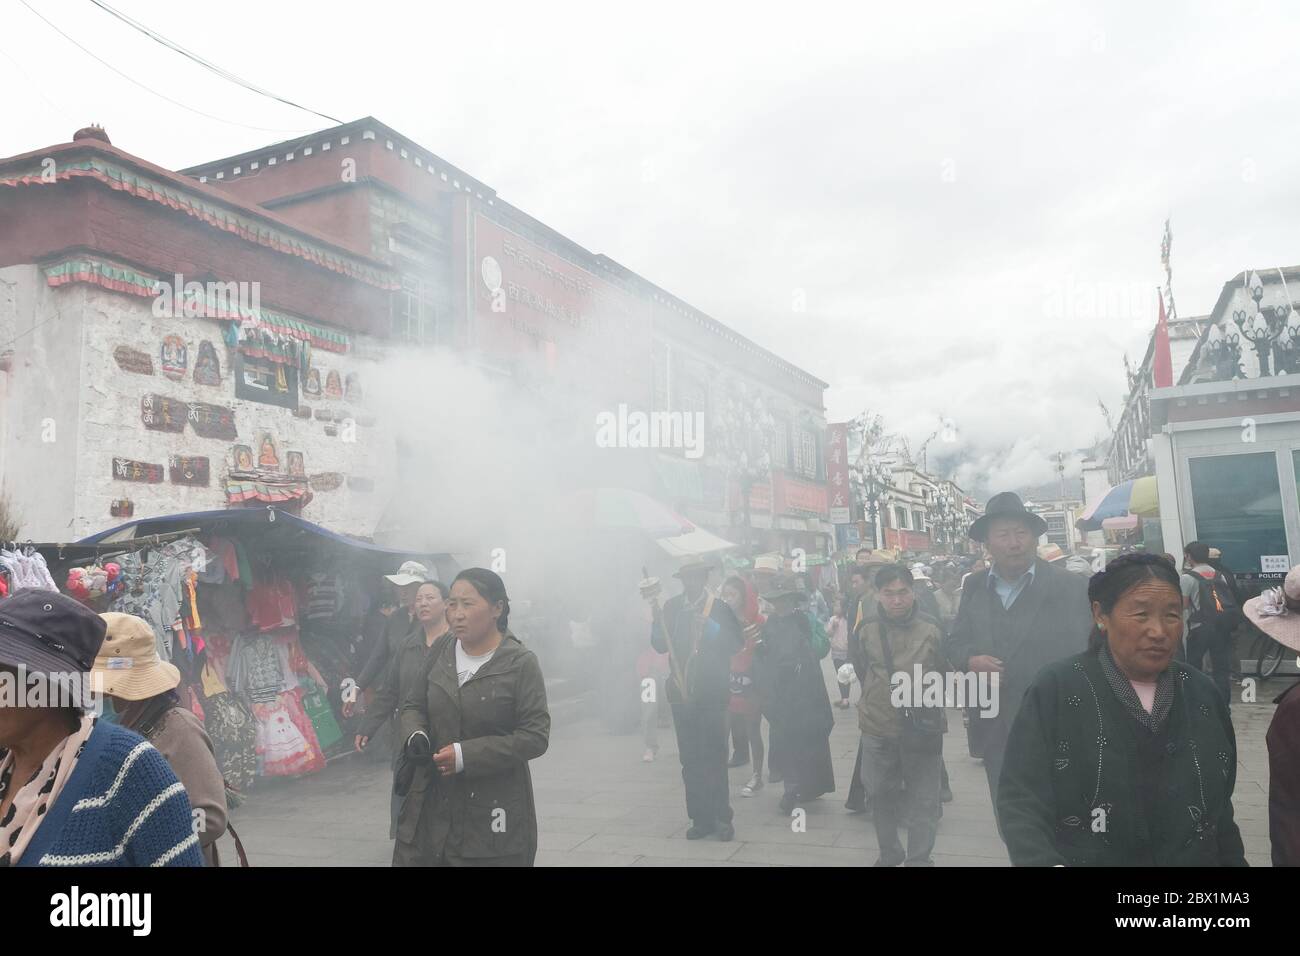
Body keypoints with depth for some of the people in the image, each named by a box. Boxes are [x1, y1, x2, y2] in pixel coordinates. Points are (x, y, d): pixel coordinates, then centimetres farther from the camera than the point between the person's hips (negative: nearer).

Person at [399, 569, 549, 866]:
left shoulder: (520, 663, -10)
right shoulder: (439, 658, 6)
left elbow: (535, 736, -13)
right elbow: (413, 705, 19)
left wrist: (465, 755, -18)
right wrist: (416, 735, -5)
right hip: (438, 807, 5)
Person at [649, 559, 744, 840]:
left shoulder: (719, 609, -3)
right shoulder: (672, 607, 7)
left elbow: (736, 643, -10)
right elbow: (660, 646, 7)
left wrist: (709, 626, -21)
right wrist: (657, 620, -9)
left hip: (711, 693, -4)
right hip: (682, 693, 4)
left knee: (715, 757, -1)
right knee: (690, 759, 8)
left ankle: (721, 818, 9)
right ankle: (701, 818, 16)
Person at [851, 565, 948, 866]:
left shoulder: (932, 628, -8)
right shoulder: (866, 629, -3)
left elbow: (945, 673, 4)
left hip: (923, 728, -2)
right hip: (878, 728, 2)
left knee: (923, 801, 4)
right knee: (882, 796, 16)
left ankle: (919, 859, 19)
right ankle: (889, 853, 35)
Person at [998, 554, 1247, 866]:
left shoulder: (1201, 693, -3)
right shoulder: (1055, 690, -17)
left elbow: (1219, 808, 5)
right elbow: (1020, 801, -21)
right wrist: (1046, 861, -36)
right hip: (1084, 856, -3)